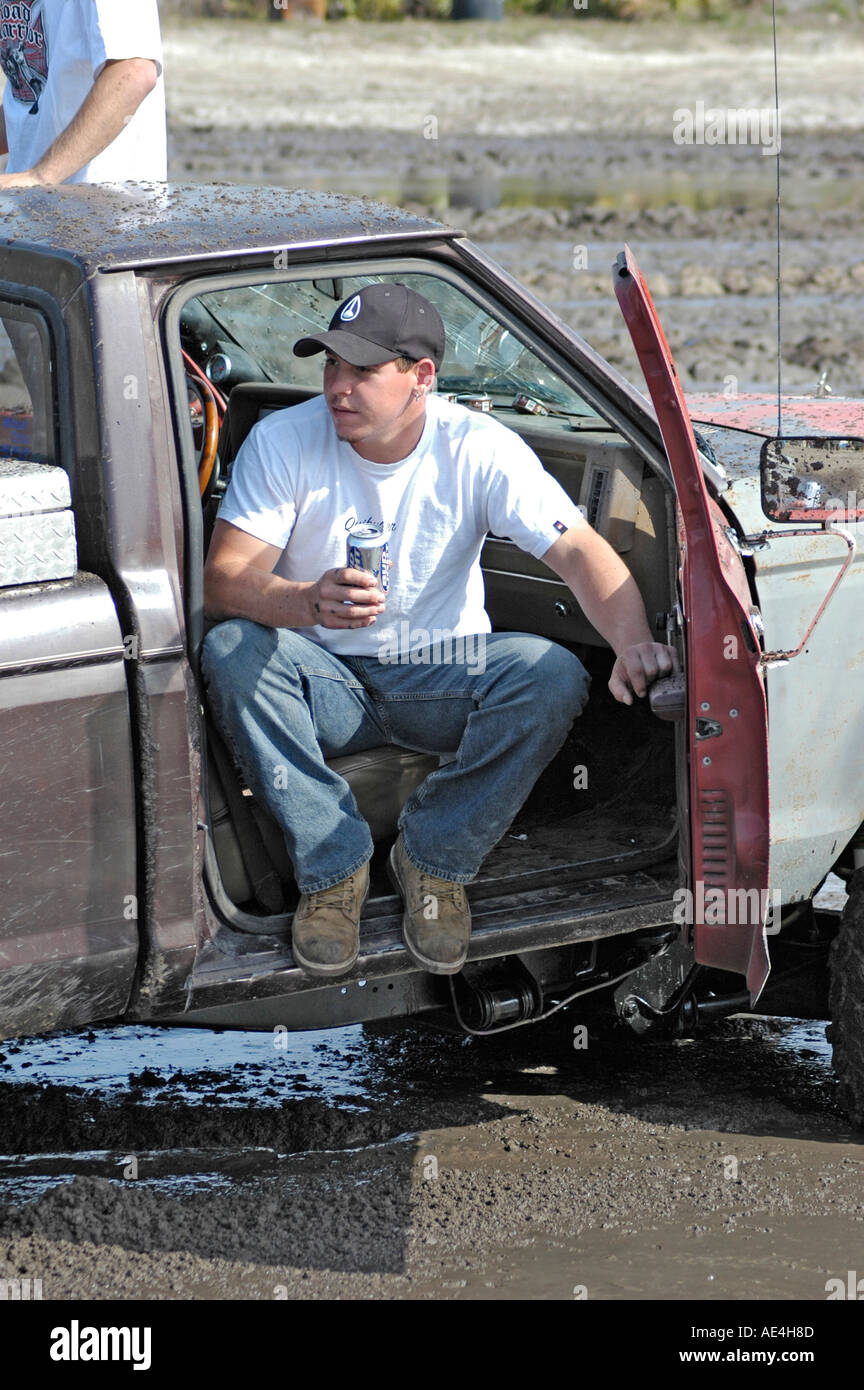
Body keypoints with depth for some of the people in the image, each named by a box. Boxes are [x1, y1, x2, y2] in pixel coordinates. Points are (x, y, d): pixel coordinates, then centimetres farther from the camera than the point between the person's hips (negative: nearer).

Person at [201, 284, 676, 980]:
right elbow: (222, 581, -20)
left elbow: (580, 550, -21)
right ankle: (334, 869, -19)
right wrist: (309, 603, -43)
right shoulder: (283, 440, -12)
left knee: (554, 676, -28)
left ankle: (435, 859, -9)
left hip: (443, 671, 0)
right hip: (327, 682, 0)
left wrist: (634, 645, -42)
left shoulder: (479, 449, -13)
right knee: (232, 650, -31)